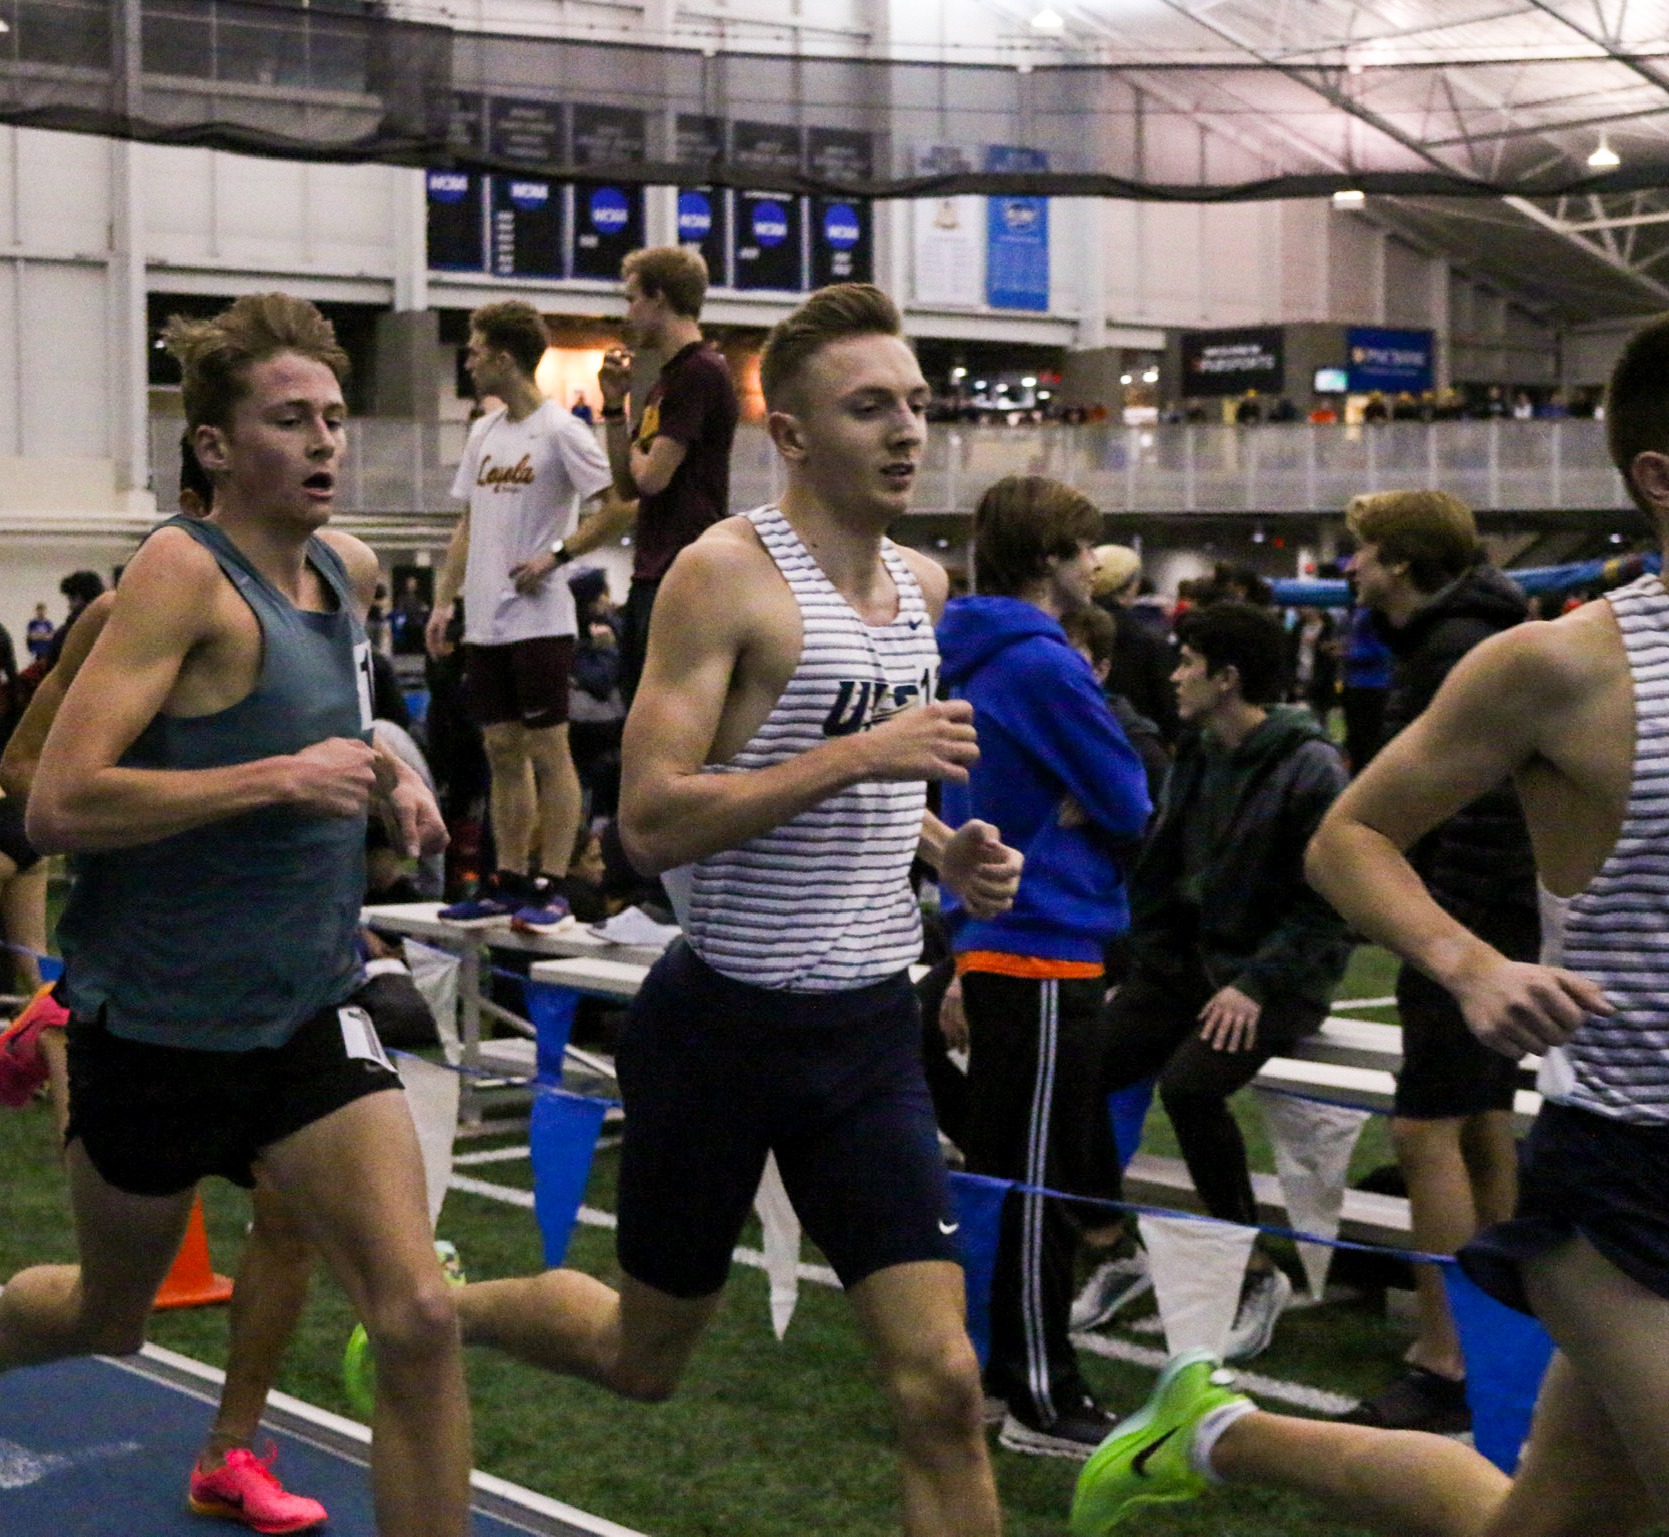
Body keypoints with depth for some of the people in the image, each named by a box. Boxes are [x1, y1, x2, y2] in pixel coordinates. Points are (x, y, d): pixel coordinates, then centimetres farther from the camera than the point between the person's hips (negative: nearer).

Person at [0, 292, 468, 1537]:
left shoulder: (351, 571, 5)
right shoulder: (185, 570, -17)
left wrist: (385, 774, 8)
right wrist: (283, 778, -28)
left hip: (310, 1014, 5)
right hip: (158, 1019, -5)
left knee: (419, 1319, -9)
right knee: (103, 1319, 17)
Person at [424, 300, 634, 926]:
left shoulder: (559, 431, -9)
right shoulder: (483, 433, 15)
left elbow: (619, 507, -13)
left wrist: (555, 556, -14)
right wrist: (443, 602, 13)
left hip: (539, 621, -8)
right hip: (485, 623, 8)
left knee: (548, 750, -4)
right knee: (503, 751, 10)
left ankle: (551, 886, 0)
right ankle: (508, 884, 16)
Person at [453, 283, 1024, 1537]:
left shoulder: (924, 586, 9)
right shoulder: (727, 573, -14)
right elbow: (650, 822, -22)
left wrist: (947, 849, 6)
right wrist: (862, 753, -26)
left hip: (873, 1025, 5)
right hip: (729, 1020, -5)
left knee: (940, 1384, -4)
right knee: (646, 1358, 14)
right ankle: (441, 1306, 44)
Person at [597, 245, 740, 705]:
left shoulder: (702, 371, -12)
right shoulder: (663, 381, 19)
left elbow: (652, 477, -17)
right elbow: (627, 487, 18)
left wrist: (635, 453, 5)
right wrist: (614, 406, 10)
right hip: (652, 572, 10)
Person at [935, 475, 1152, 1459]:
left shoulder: (974, 659, 12)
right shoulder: (1043, 666, -17)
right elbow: (1131, 806, -14)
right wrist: (1096, 801, 5)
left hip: (991, 937, 10)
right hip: (1046, 944, -10)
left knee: (1003, 1169, 17)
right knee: (1040, 1180, -3)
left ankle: (1003, 1361, 27)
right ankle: (1042, 1398, 3)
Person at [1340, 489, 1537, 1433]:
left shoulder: (1460, 651, -15)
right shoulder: (1443, 642, 17)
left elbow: (1481, 802, -23)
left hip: (1467, 930, -11)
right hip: (1489, 928, 11)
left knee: (1427, 1133, -11)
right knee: (1485, 1131, 13)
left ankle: (1444, 1368, -9)